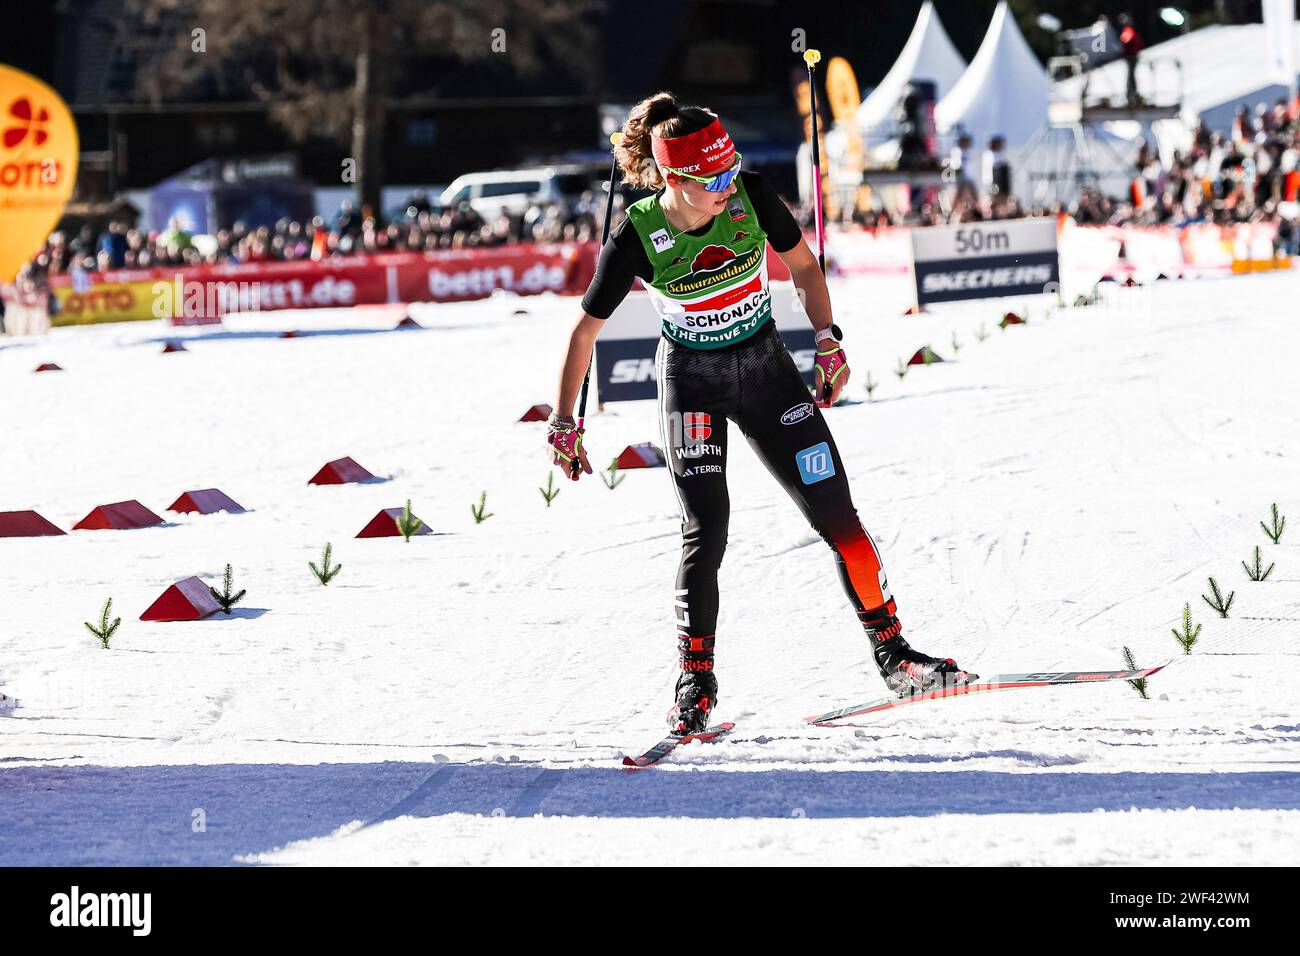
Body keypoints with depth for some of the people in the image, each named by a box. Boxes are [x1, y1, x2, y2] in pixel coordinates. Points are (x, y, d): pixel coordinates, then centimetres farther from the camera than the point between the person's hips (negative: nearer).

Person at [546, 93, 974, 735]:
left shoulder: (751, 197, -17)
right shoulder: (638, 236, -22)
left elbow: (804, 267, 2)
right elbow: (585, 331, -10)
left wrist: (827, 340, -8)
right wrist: (564, 425, -8)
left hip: (765, 368, 3)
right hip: (691, 380, -3)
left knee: (836, 514, -1)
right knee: (706, 530, -16)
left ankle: (891, 654, 11)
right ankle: (695, 683, -5)